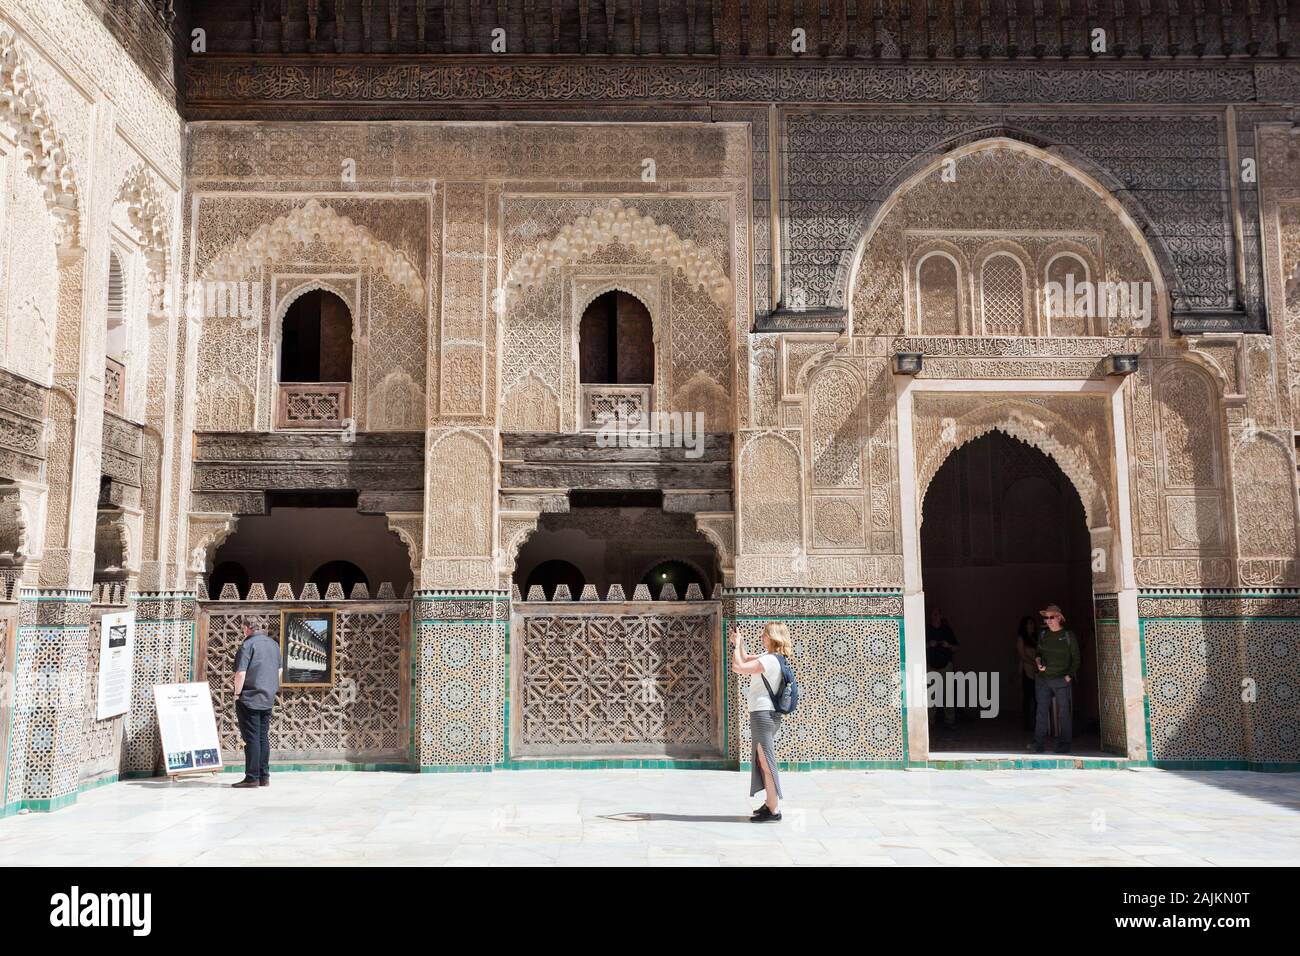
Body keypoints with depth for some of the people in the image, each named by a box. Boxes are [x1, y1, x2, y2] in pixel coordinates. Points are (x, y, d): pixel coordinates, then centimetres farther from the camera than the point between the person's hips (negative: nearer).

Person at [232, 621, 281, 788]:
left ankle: (252, 777, 0)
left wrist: (237, 693, -7)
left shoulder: (248, 645, -13)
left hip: (249, 699, -7)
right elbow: (279, 671, 19)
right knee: (263, 737, 11)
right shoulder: (273, 644, 10)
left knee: (251, 738, -3)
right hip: (268, 699, 7)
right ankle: (264, 777, 14)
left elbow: (240, 673, -19)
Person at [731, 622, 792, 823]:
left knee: (766, 762, -6)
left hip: (763, 714, -10)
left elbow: (737, 667, -20)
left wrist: (736, 645, -8)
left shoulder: (769, 660, -18)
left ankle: (774, 810, -3)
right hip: (766, 714, 10)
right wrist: (739, 644, 12)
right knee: (762, 761, 18)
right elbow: (745, 659, 26)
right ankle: (771, 804, 26)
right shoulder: (770, 657, 13)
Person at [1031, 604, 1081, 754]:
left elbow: (1076, 659, 1)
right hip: (1043, 679, 3)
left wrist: (1069, 676, -7)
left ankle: (1063, 745, 6)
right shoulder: (1043, 634, 9)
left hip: (1062, 680, -3)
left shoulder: (1068, 636, -2)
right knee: (1041, 712, 0)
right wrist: (1038, 660, 0)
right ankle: (1039, 744, 2)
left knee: (1063, 713, 0)